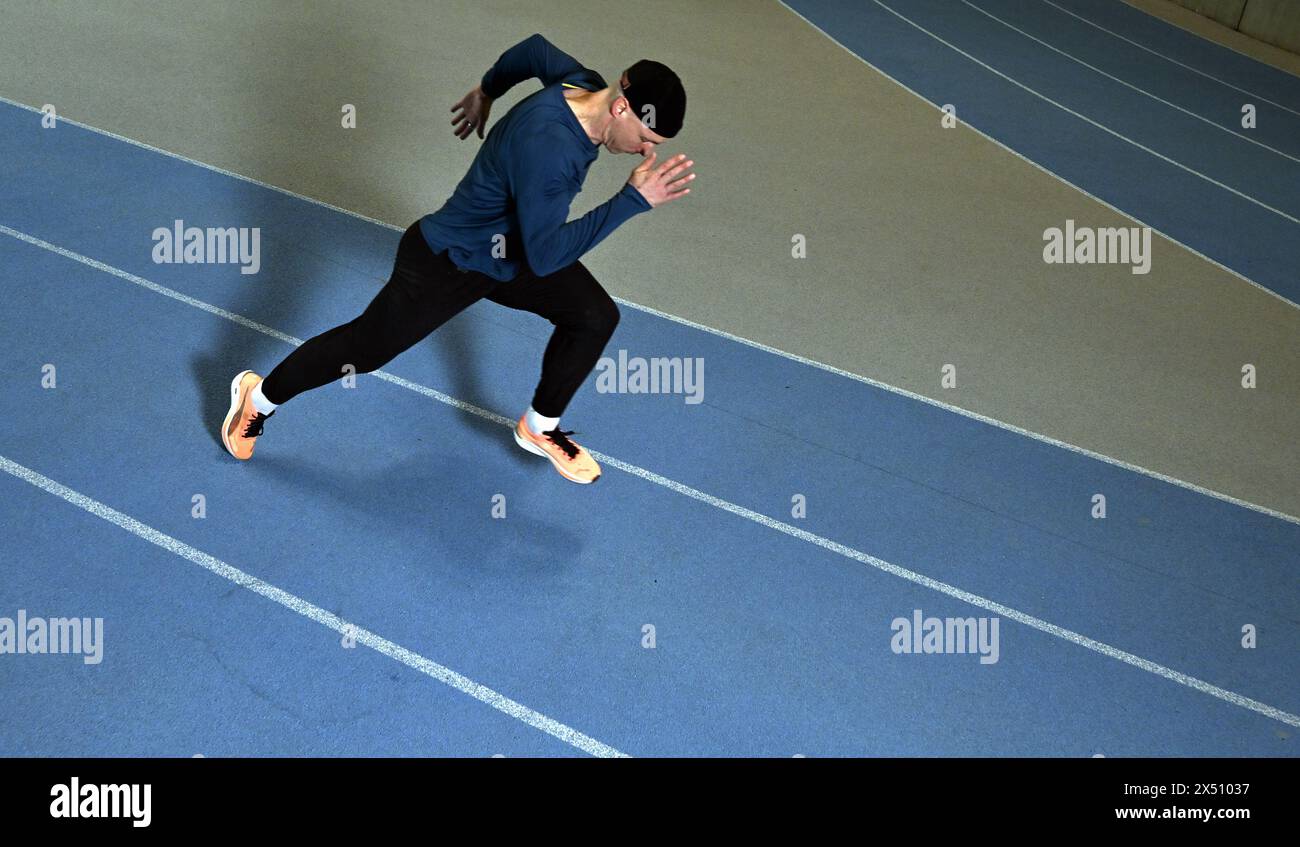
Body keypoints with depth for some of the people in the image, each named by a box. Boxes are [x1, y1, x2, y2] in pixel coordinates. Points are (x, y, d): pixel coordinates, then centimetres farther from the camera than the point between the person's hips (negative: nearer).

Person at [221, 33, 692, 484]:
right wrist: (632, 200, -45)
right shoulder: (547, 145, -41)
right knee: (365, 347, 10)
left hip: (509, 252, 8)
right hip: (445, 264, -8)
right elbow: (545, 256, -42)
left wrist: (486, 91, 26)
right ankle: (259, 398, 37)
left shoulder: (586, 84, -13)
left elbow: (535, 48, 8)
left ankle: (540, 428, 22)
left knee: (596, 315, -1)